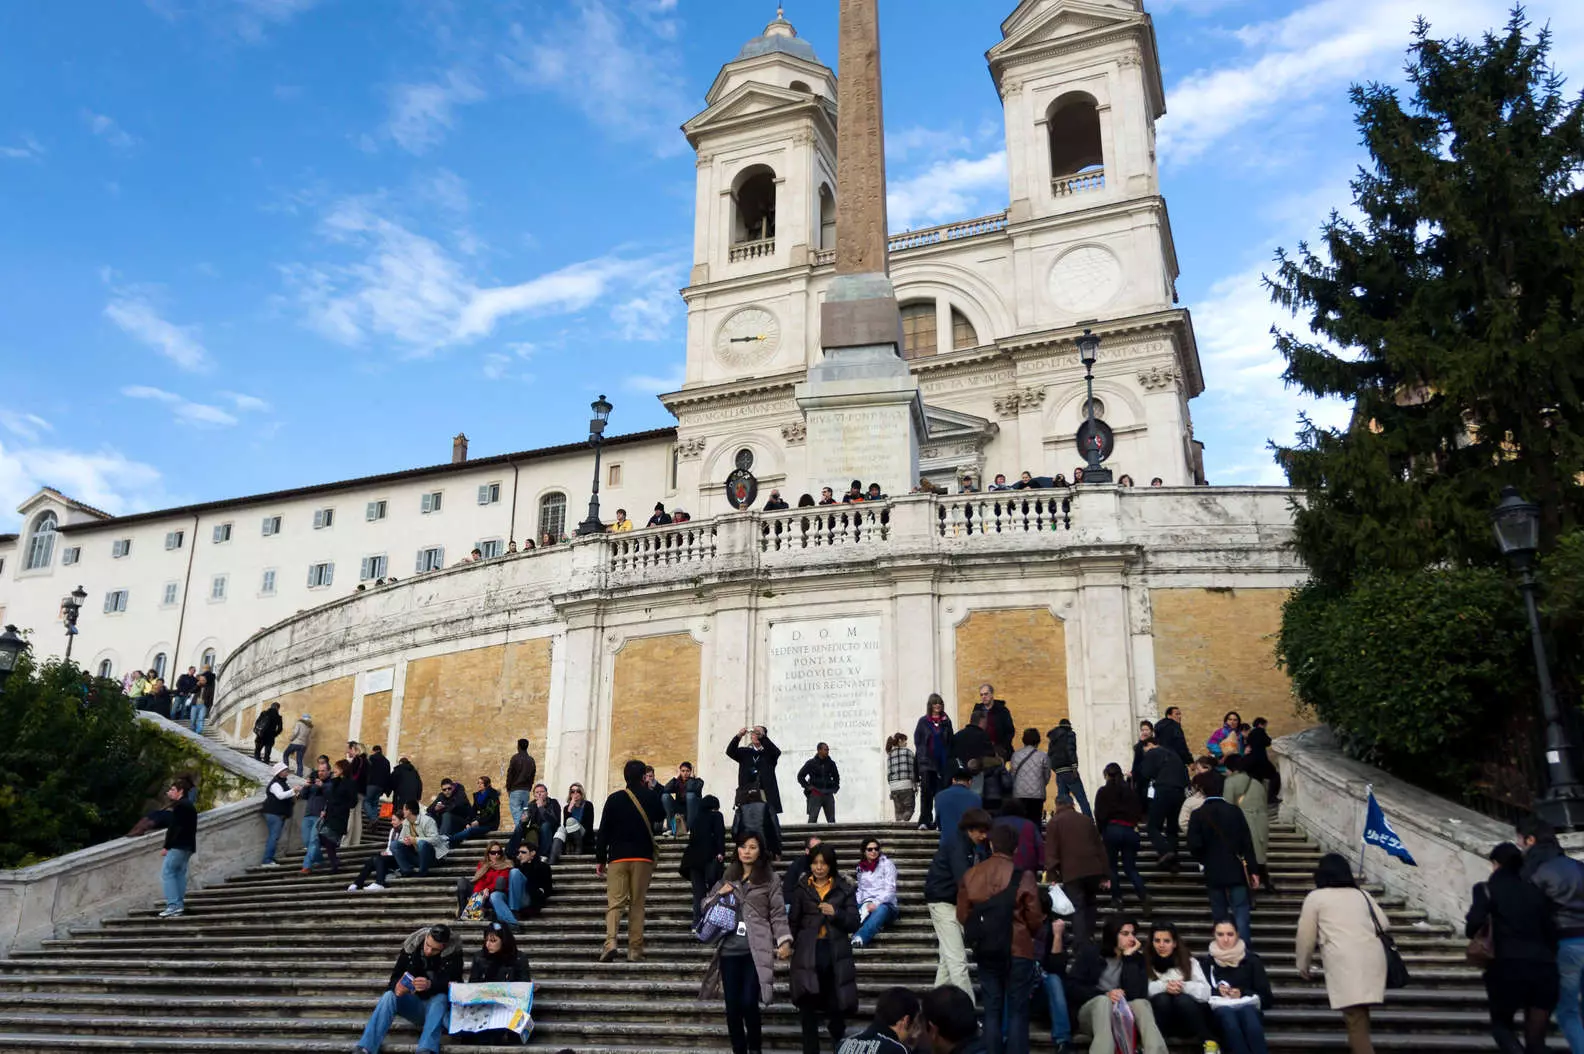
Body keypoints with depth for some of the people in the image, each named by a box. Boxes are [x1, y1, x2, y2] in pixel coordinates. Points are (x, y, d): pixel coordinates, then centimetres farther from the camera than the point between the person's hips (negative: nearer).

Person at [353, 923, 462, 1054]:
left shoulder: (453, 951, -15)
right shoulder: (411, 946, -8)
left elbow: (454, 983, -22)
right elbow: (395, 977, -6)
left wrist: (430, 985, -42)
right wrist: (396, 986, -32)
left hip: (439, 1004, -3)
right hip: (414, 1003, 3)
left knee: (441, 998, -36)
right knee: (389, 996, -26)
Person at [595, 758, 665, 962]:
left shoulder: (614, 799, 0)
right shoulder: (652, 797, 1)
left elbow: (604, 830, 0)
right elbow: (661, 817, 23)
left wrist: (600, 859, 6)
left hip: (617, 857, 0)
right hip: (643, 857, 0)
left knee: (615, 902, 0)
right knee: (637, 904, 6)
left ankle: (610, 942, -20)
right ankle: (635, 950, 3)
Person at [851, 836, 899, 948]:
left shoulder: (886, 864, 2)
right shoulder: (861, 867, 16)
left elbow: (890, 889, -7)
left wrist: (876, 903, -21)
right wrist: (864, 905, -4)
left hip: (884, 905, -4)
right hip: (865, 905, 4)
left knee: (881, 910, -41)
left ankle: (860, 938, -63)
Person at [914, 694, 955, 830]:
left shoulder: (946, 721, 10)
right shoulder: (923, 722, 5)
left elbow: (950, 742, 9)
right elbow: (917, 741, 5)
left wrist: (949, 759, 0)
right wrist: (922, 756, -4)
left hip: (943, 762, 2)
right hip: (927, 762, -2)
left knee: (941, 792, -1)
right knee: (926, 790, -8)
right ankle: (924, 821, -6)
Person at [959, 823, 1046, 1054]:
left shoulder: (971, 875, -3)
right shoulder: (1023, 876, -13)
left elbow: (963, 916, 2)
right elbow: (1035, 919, -9)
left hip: (985, 950, 4)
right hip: (1018, 950, -3)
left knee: (992, 1009, 13)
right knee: (1017, 1010, 5)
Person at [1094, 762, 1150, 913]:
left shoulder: (1104, 792, 0)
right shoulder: (1131, 791, 11)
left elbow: (1099, 815, -5)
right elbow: (1139, 812, 10)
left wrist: (1100, 832, 7)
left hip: (1112, 829, -4)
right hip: (1130, 831, 4)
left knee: (1112, 866, 11)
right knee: (1130, 868, 8)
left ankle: (1117, 898, 7)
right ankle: (1144, 896, -13)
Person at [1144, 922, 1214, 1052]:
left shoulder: (1189, 962, 4)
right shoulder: (1145, 963, 2)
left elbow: (1205, 992, -10)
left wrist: (1183, 986, -27)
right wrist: (1164, 986, -29)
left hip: (1188, 1021, 0)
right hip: (1161, 1020, 0)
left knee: (1182, 999, -31)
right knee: (1162, 998, -30)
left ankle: (1208, 1042, -21)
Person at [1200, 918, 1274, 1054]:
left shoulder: (1252, 960, 13)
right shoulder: (1206, 962, 16)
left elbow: (1266, 997, 7)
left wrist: (1243, 993, -9)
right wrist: (1216, 991, -10)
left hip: (1247, 1006, 0)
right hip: (1220, 1009, 0)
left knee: (1247, 1013, -37)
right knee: (1227, 1014, -37)